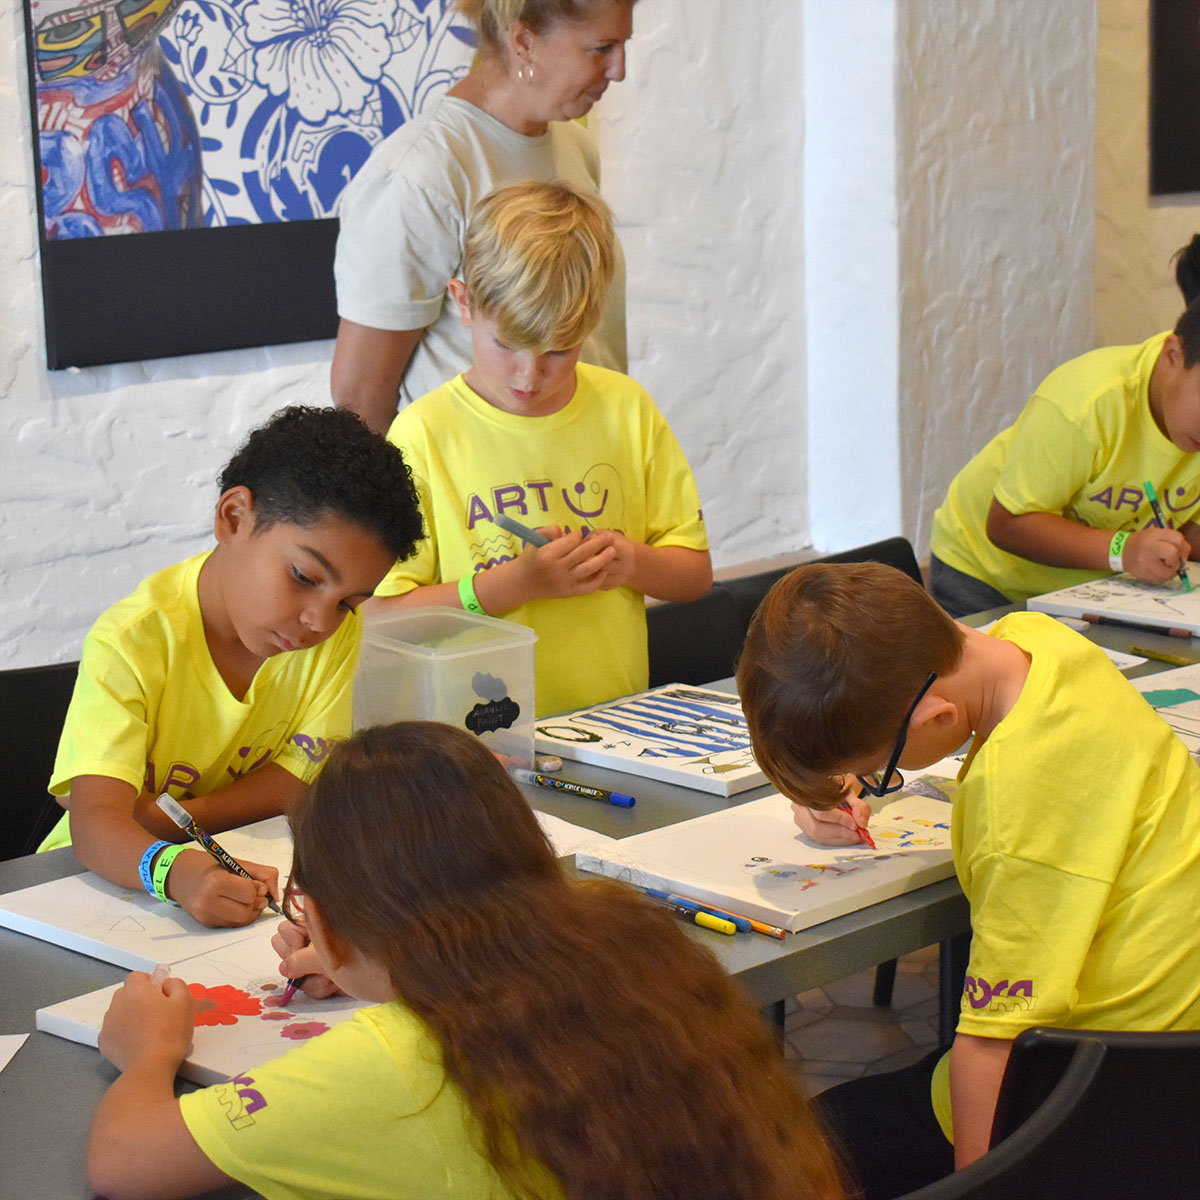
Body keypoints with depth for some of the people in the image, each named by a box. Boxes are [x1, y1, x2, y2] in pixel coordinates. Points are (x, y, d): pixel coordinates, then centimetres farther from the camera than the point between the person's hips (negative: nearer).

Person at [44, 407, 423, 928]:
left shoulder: (342, 634, -8)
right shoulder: (131, 644, -21)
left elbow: (294, 785, -7)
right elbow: (95, 822, -31)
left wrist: (162, 819, -22)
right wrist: (177, 871, -53)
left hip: (239, 868, 4)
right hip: (111, 877, -3)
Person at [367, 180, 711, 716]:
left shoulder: (625, 409, 9)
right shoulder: (424, 432, -3)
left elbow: (696, 572, 15)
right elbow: (383, 612, -6)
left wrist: (631, 562, -6)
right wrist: (515, 583, -15)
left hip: (617, 718, 3)